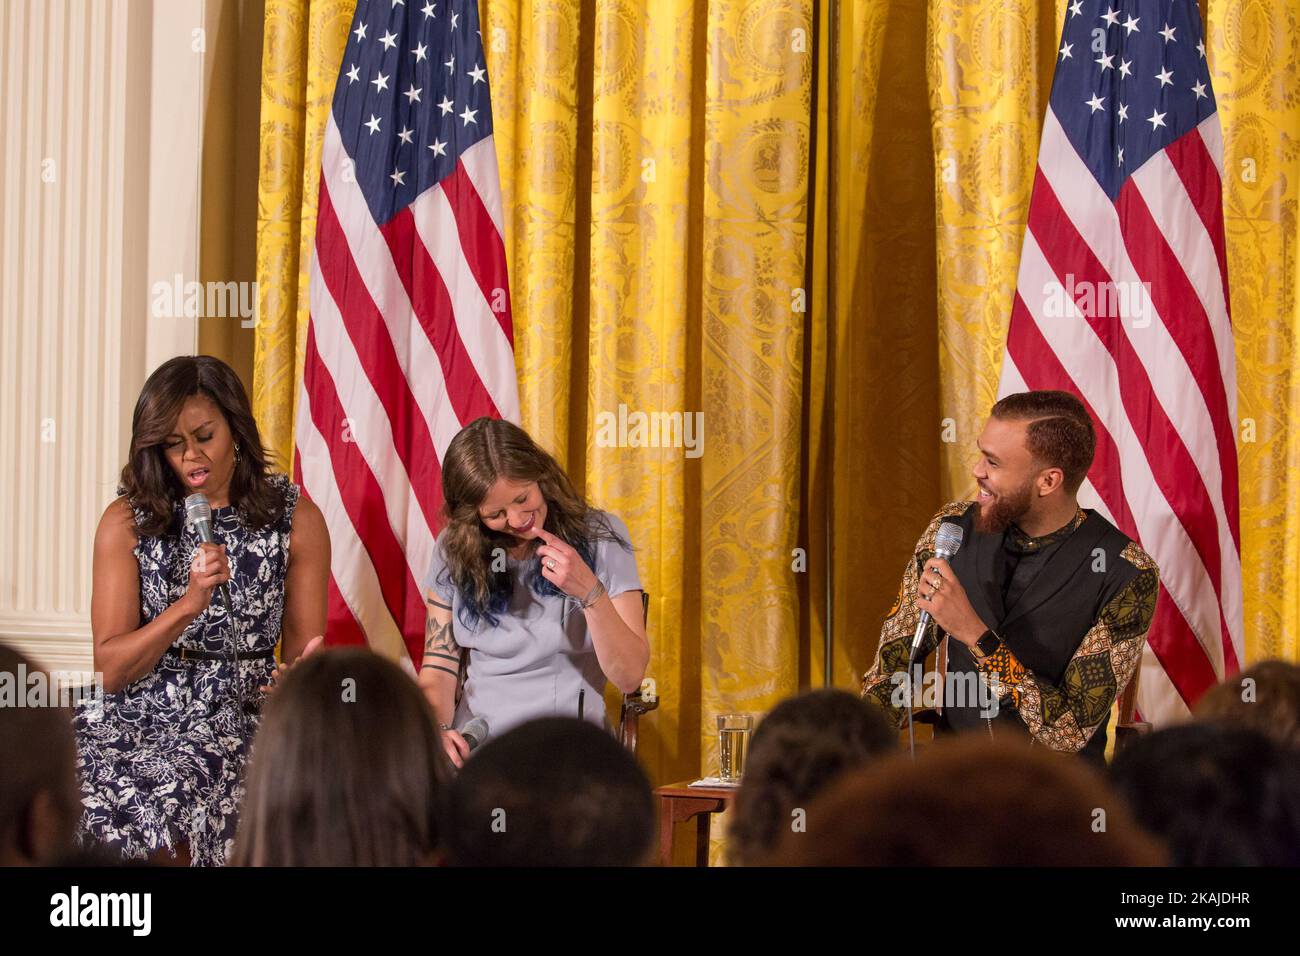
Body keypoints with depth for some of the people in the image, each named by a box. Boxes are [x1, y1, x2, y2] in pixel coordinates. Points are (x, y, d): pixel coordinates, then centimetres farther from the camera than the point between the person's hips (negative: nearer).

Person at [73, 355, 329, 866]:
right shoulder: (127, 522, 5)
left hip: (241, 715, -1)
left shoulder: (295, 519, 5)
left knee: (163, 799, -33)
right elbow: (110, 669, 0)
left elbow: (302, 660, 9)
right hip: (137, 713, 1)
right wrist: (189, 604, -14)